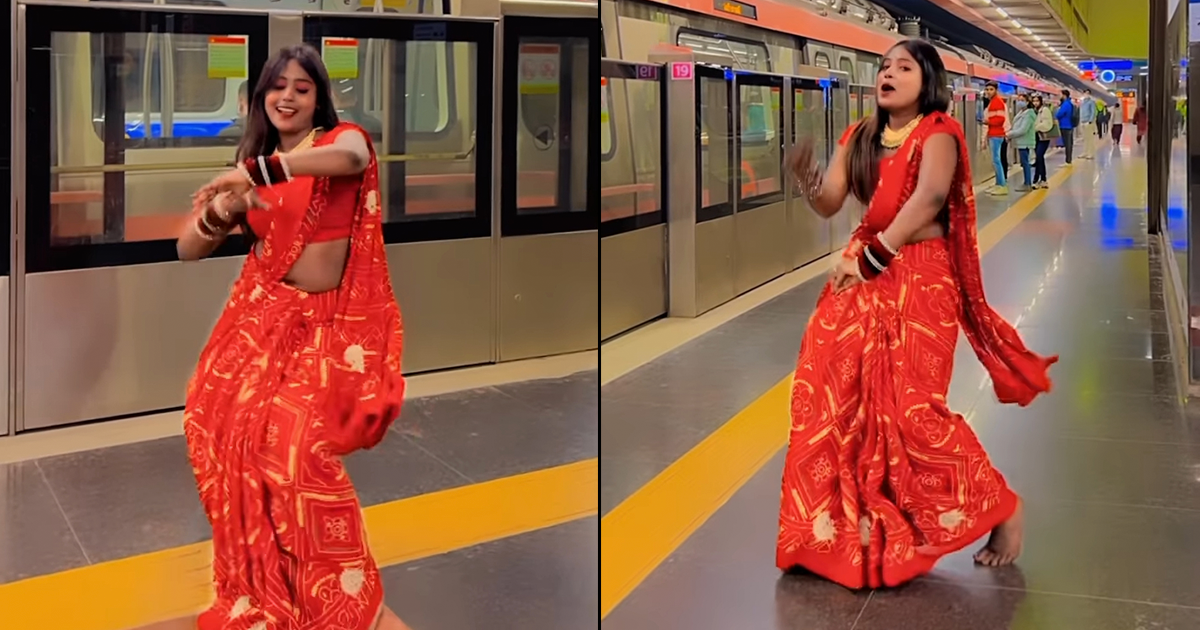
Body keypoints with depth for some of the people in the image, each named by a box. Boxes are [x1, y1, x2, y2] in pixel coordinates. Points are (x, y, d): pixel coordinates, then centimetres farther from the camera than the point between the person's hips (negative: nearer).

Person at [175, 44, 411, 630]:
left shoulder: (340, 138, 0)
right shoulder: (249, 164, 12)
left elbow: (352, 158, -28)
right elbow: (188, 250, 9)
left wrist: (259, 169, -37)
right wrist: (219, 211, -13)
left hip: (327, 323, -4)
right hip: (258, 316, 4)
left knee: (294, 438, -25)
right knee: (222, 420, -18)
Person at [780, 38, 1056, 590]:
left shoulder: (937, 133, -5)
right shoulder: (860, 137, 13)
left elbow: (929, 197, -22)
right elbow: (829, 204, 4)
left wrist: (873, 256, -25)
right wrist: (803, 174, -18)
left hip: (919, 279, -7)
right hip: (865, 274, 7)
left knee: (910, 404, -13)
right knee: (828, 389, 0)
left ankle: (1000, 505, 4)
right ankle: (845, 524, 14)